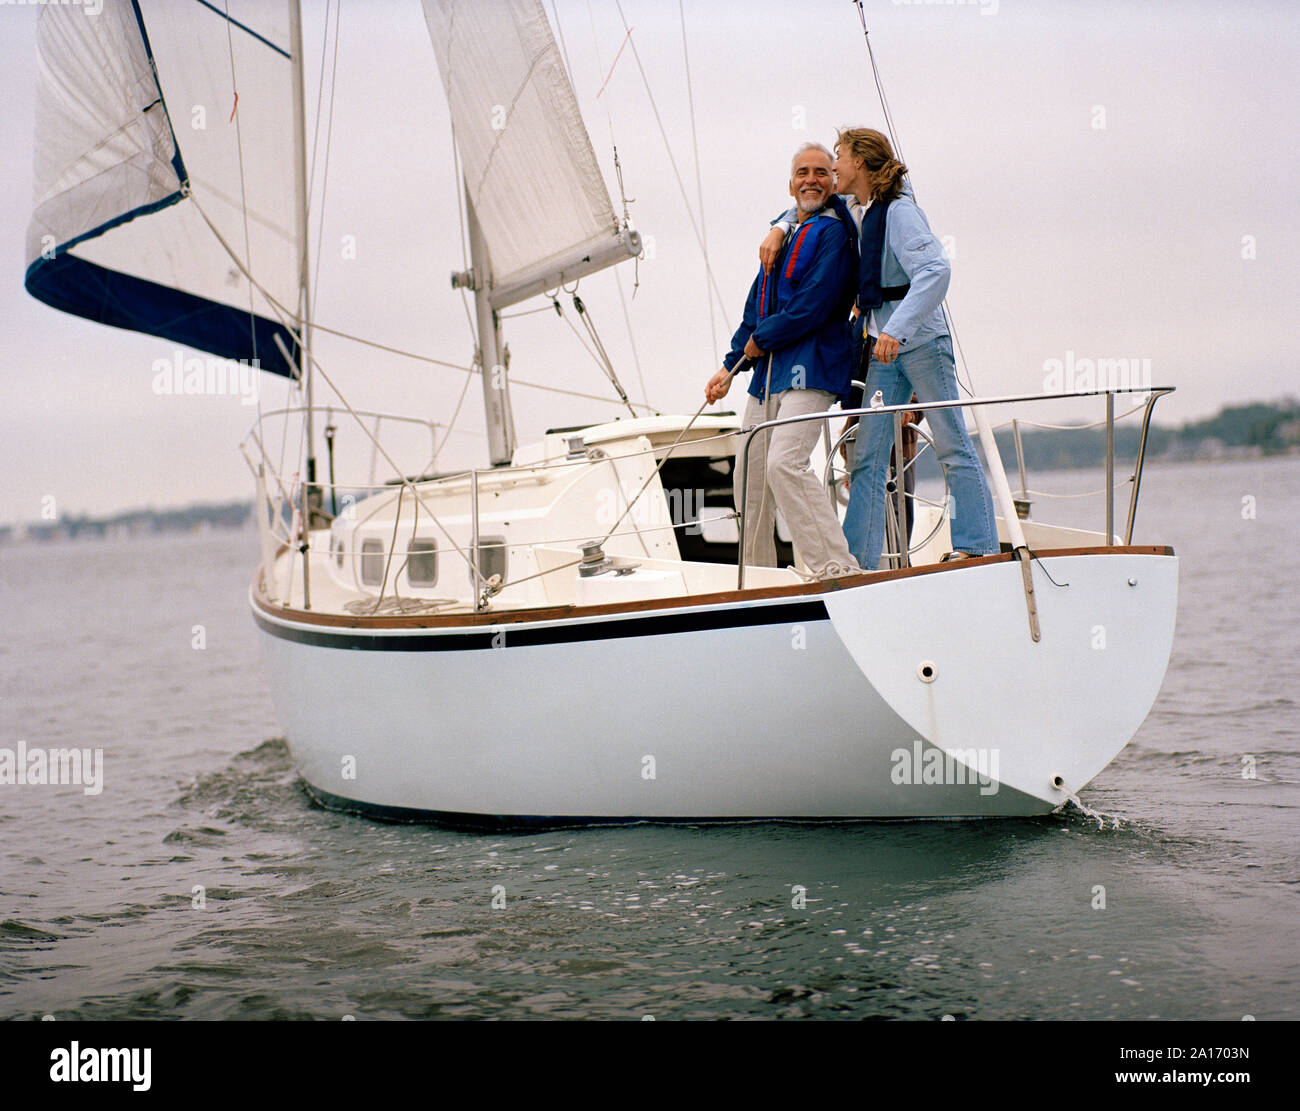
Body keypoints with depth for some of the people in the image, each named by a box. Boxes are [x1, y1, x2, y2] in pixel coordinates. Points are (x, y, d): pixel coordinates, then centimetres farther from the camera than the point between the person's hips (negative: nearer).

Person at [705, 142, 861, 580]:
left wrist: (760, 339, -5)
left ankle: (836, 567, -25)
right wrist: (730, 366, 20)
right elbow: (756, 306, 26)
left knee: (784, 462, -25)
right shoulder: (786, 235, 22)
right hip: (768, 369, 9)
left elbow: (813, 306, -15)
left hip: (811, 367, -9)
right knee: (749, 474, 10)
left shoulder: (833, 232, -5)